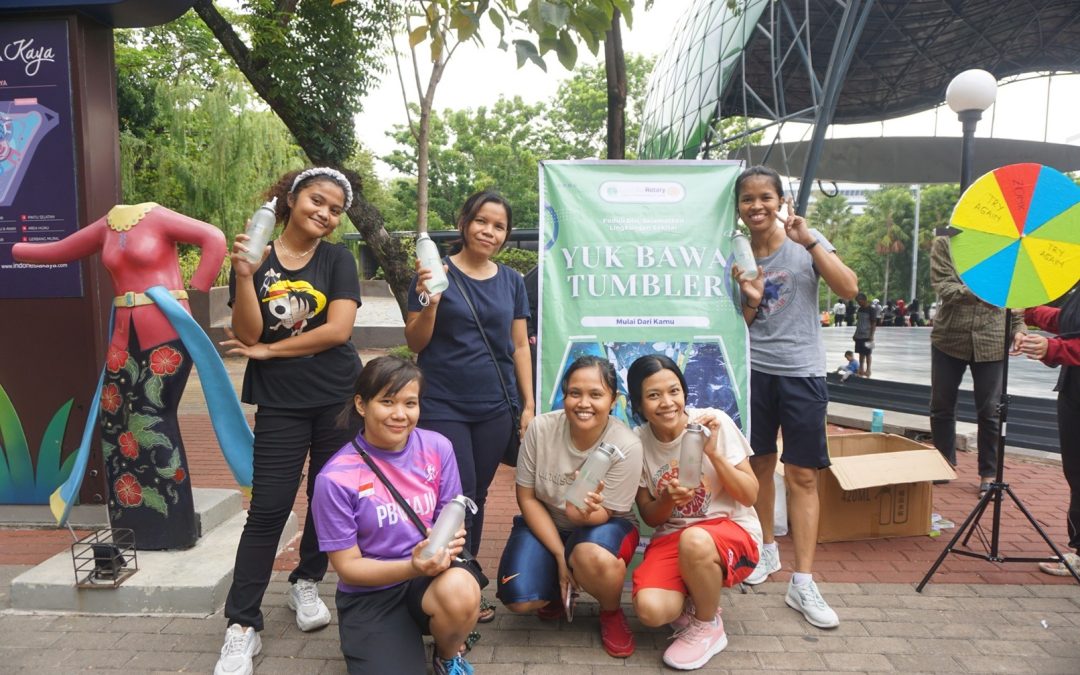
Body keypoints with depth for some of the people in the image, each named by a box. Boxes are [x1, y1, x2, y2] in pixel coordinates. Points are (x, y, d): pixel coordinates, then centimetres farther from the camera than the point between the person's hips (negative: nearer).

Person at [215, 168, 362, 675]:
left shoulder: (338, 259, 0)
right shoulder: (254, 257, 1)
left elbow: (338, 330, -12)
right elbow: (247, 334, -7)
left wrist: (267, 351, -7)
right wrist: (244, 275, -21)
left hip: (338, 400, 1)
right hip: (280, 405, -1)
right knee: (268, 509, -2)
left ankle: (306, 583, 35)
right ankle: (242, 626, 8)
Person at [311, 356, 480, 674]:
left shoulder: (437, 448, -8)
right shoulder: (335, 479, -17)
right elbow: (347, 566, -11)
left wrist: (449, 543, -23)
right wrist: (412, 567, -27)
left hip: (433, 573, 2)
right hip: (371, 595, -1)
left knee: (459, 591, -33)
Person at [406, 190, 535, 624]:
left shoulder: (511, 281, 8)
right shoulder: (436, 272, -3)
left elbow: (520, 346, 11)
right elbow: (415, 343, -3)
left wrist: (529, 404, 7)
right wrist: (429, 302, -20)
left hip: (495, 408, 4)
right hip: (443, 407, -3)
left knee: (478, 495, 12)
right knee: (458, 495, -4)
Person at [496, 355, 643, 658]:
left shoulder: (627, 445, -24)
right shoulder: (540, 428, -20)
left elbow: (603, 515, -18)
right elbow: (527, 497, -10)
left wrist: (585, 512, -43)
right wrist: (560, 556, -17)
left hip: (603, 524, -2)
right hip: (545, 523, 2)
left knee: (593, 558, -38)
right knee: (520, 600, -21)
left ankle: (612, 614, -1)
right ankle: (559, 590, 17)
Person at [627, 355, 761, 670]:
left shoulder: (716, 422, -13)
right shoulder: (637, 442, -6)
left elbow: (750, 497, -9)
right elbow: (649, 516, 1)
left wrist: (713, 453, -24)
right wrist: (668, 499, -22)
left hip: (733, 530, -2)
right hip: (671, 536, 2)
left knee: (694, 541, -38)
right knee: (650, 609, -28)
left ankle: (708, 626, -7)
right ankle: (696, 600, 10)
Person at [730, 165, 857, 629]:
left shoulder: (806, 241, -1)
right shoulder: (735, 257, 4)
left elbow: (849, 289, -13)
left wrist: (810, 242, -19)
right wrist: (751, 301, -12)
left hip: (802, 373, -2)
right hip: (754, 371, 2)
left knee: (802, 476, -1)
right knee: (760, 465, 12)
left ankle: (802, 584, 4)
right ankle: (766, 551, 33)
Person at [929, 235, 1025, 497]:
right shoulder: (944, 243, 0)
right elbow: (944, 288, -11)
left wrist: (1018, 328, -7)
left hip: (991, 341, 0)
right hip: (949, 338, 1)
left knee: (989, 411, 5)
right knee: (941, 407, 11)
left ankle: (988, 475, 20)